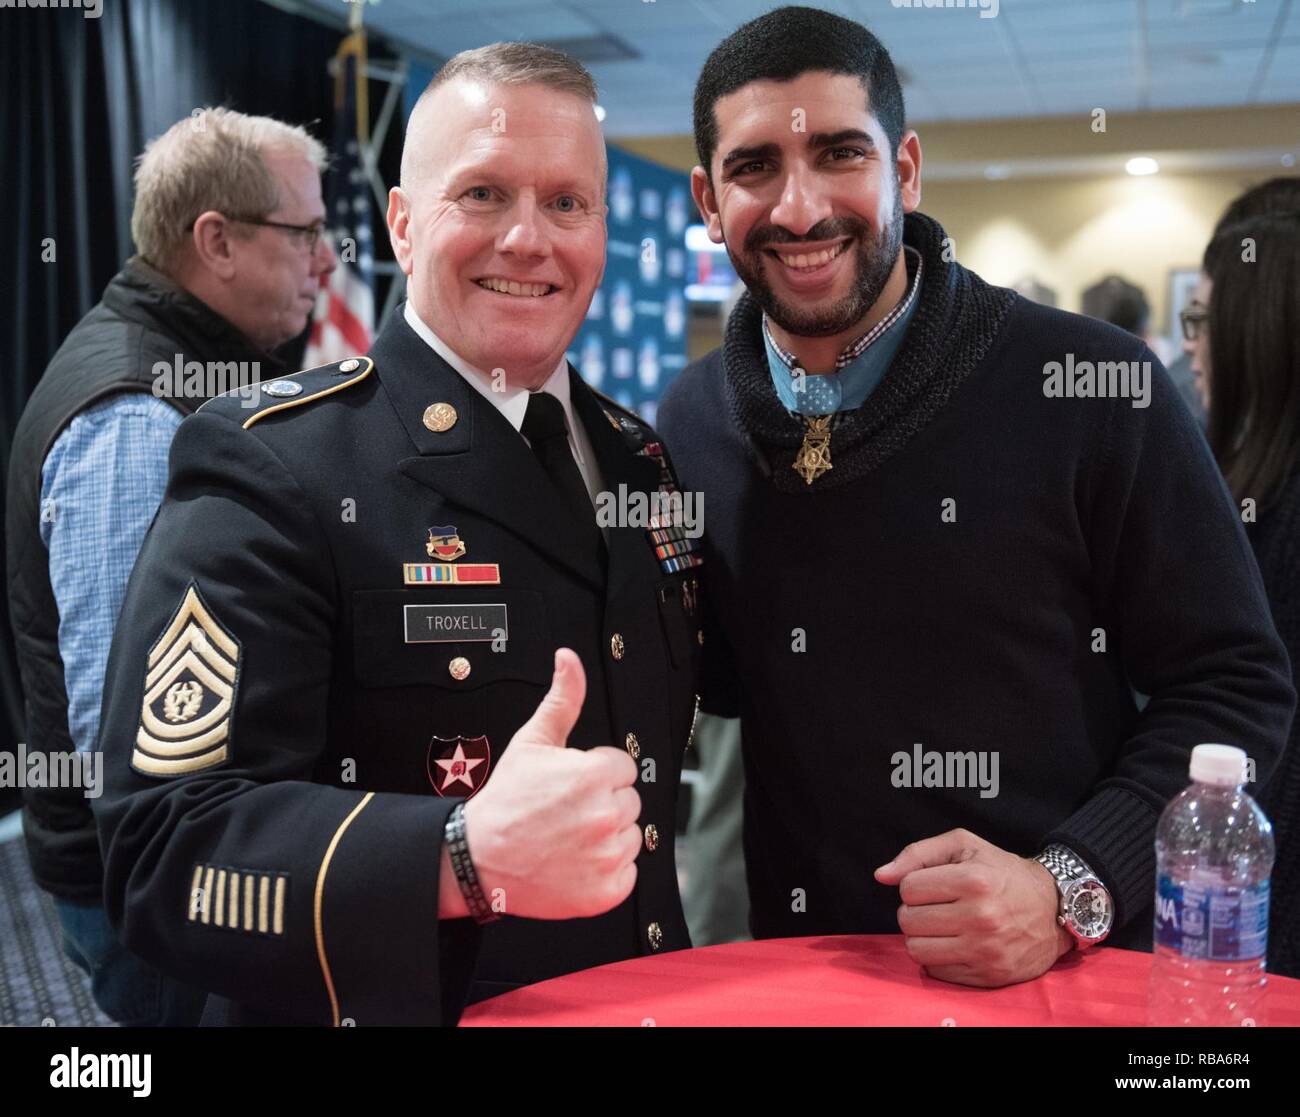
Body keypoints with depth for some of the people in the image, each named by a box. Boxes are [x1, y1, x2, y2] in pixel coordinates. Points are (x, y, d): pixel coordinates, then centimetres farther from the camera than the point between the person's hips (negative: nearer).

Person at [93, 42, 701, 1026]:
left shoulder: (644, 462, 2)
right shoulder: (270, 470, -17)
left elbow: (665, 749, 10)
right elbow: (166, 846, -24)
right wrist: (465, 859, -38)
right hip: (407, 1000, -5)